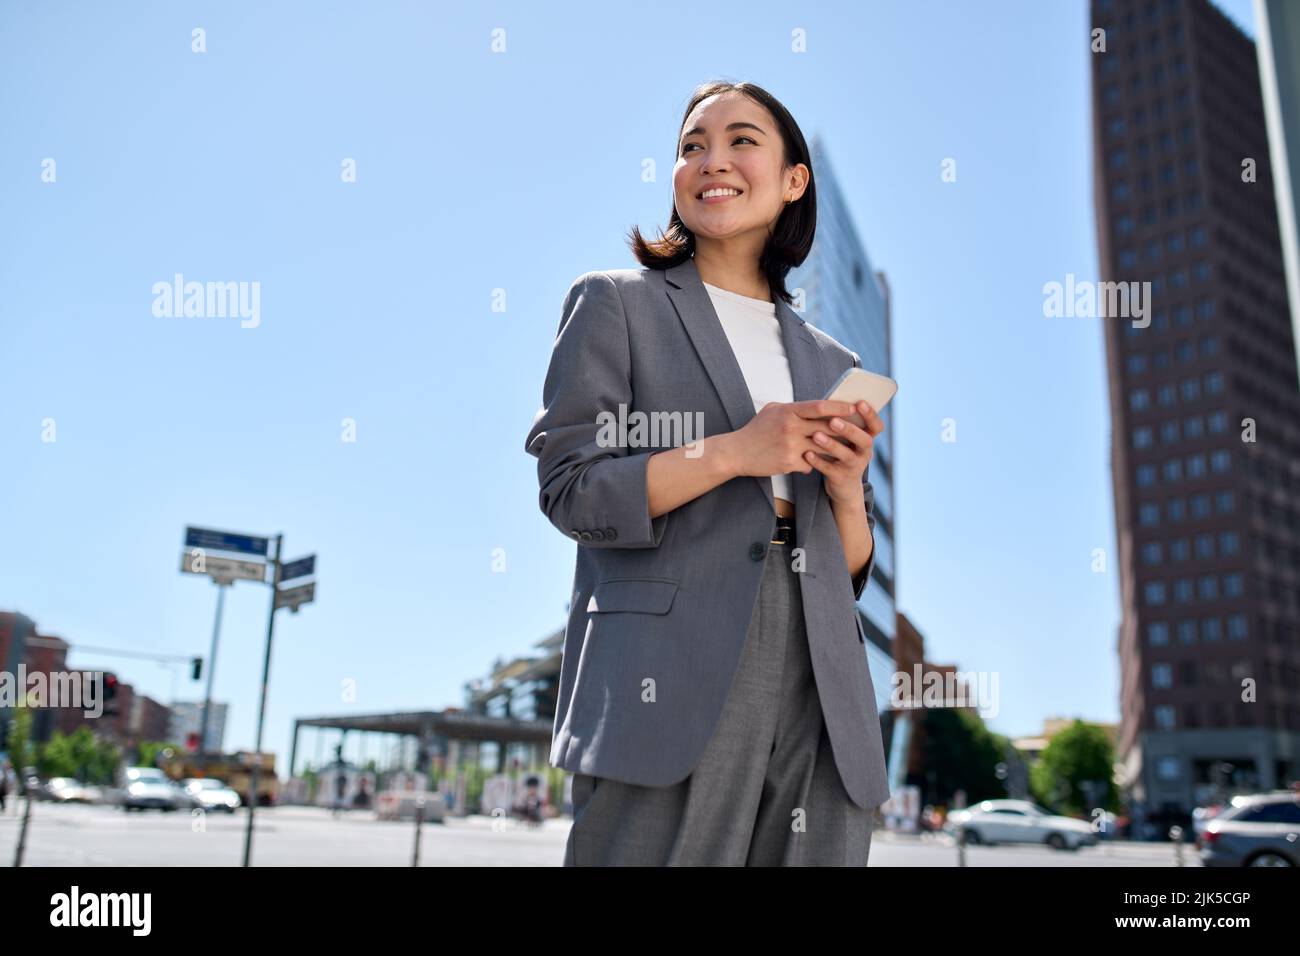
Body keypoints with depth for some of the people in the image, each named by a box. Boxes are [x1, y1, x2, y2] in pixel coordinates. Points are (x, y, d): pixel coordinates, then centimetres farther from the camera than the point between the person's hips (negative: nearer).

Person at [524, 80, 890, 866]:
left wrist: (847, 488, -3)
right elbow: (571, 489, -4)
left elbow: (852, 571, 17)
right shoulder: (616, 305, 7)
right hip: (674, 683, -4)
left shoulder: (833, 366, 18)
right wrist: (731, 453, -14)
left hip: (820, 699, 4)